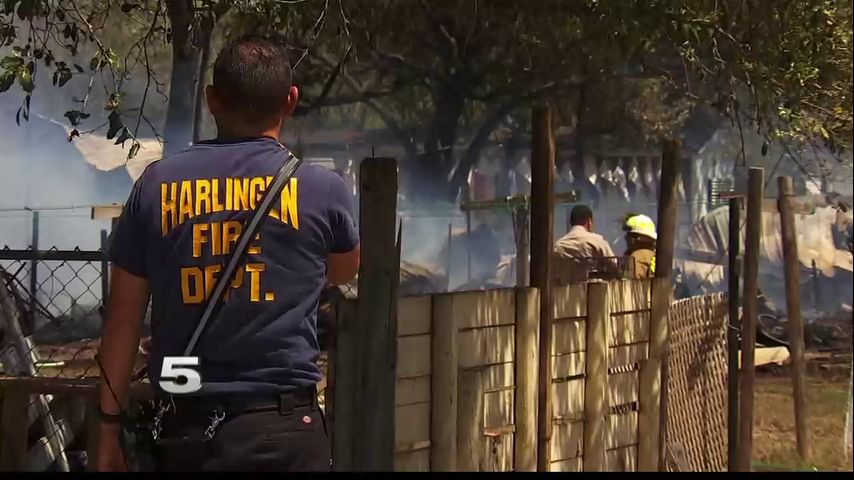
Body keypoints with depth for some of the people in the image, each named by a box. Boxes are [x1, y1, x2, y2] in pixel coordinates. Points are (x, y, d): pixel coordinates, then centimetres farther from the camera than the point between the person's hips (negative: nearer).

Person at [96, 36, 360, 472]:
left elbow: (123, 317, 5)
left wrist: (109, 424, 13)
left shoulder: (156, 185, 3)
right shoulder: (321, 189, 0)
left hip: (186, 428, 2)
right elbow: (344, 271, 22)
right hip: (283, 427, -2)